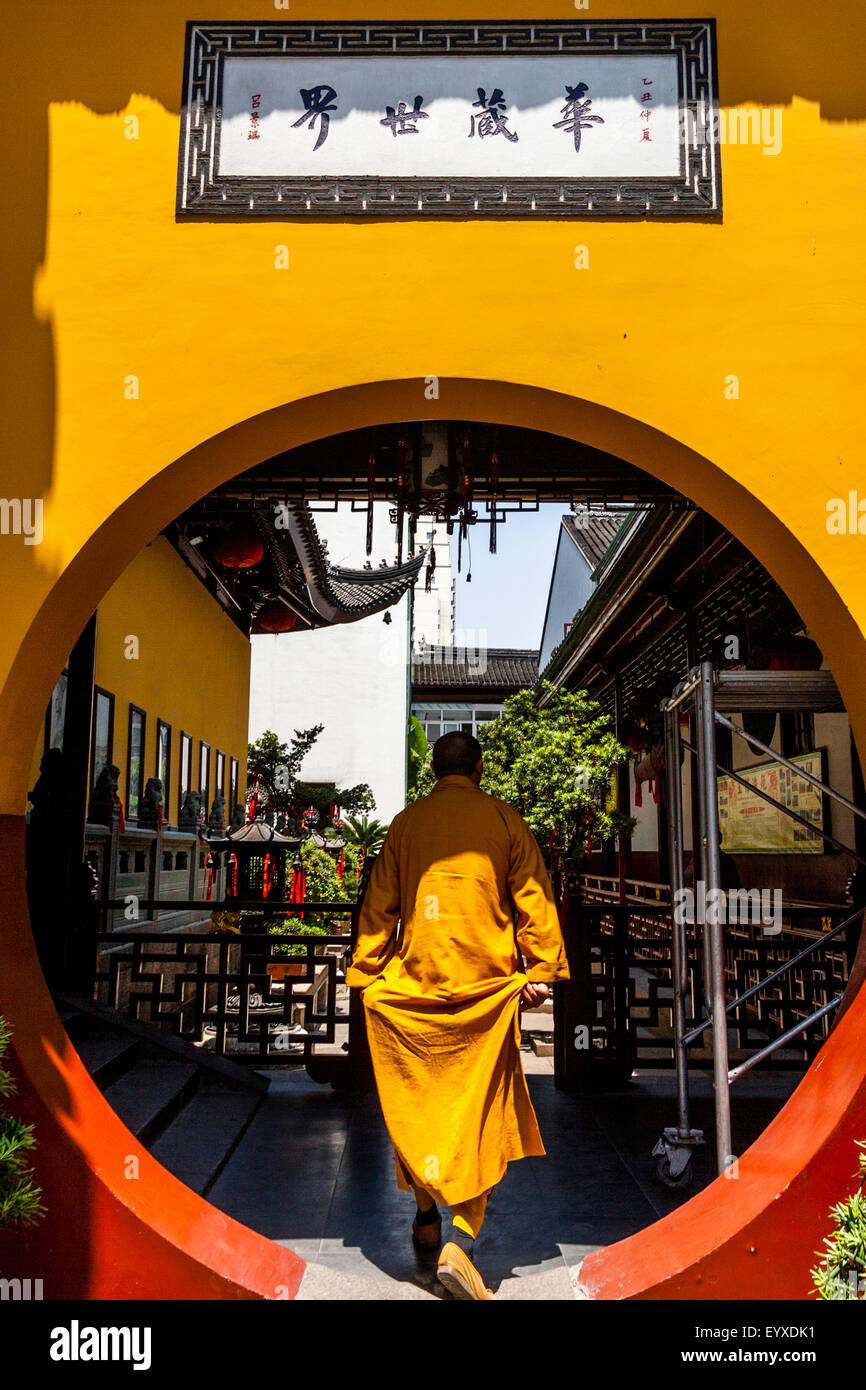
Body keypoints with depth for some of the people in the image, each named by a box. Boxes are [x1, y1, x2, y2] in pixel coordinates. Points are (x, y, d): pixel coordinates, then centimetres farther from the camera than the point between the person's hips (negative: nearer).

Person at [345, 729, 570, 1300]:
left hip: (413, 983, 2)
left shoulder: (405, 822, 7)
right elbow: (532, 896, -2)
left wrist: (367, 974, 15)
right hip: (485, 984, -2)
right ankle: (461, 1239, -7)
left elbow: (379, 903, 9)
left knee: (418, 1103, 16)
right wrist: (541, 969, 0)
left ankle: (428, 1217, 28)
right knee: (482, 1110, 3)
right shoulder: (503, 818, 2)